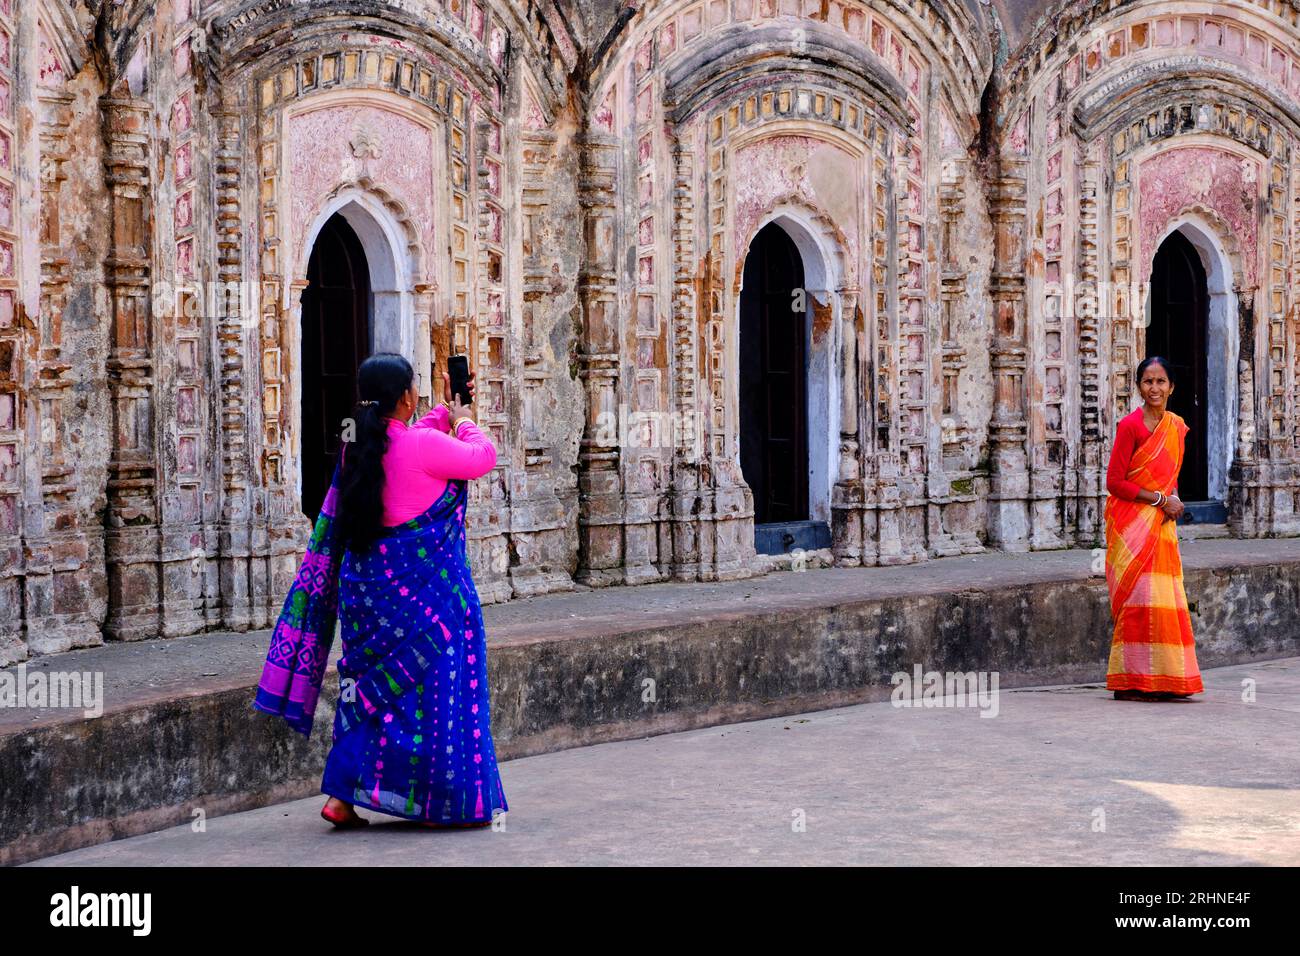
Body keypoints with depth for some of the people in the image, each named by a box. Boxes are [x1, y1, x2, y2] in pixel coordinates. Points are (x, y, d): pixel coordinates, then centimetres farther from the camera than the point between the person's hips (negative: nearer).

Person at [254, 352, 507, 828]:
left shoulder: (356, 446, 3)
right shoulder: (422, 445, -18)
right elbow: (482, 457, -3)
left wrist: (445, 413, 29)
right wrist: (462, 420, 15)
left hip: (366, 585, 6)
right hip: (426, 588, -6)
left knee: (374, 686, 14)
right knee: (437, 684, 5)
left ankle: (342, 797, 10)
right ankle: (451, 802, 10)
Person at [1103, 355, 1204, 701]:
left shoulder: (1177, 426, 11)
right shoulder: (1130, 425, -10)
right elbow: (1114, 481, -11)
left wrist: (1175, 500, 1)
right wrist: (1159, 499, -12)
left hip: (1162, 524, 7)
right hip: (1132, 523, -7)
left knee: (1165, 600, 4)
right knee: (1139, 598, -9)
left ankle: (1159, 681, 9)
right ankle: (1129, 682, -4)